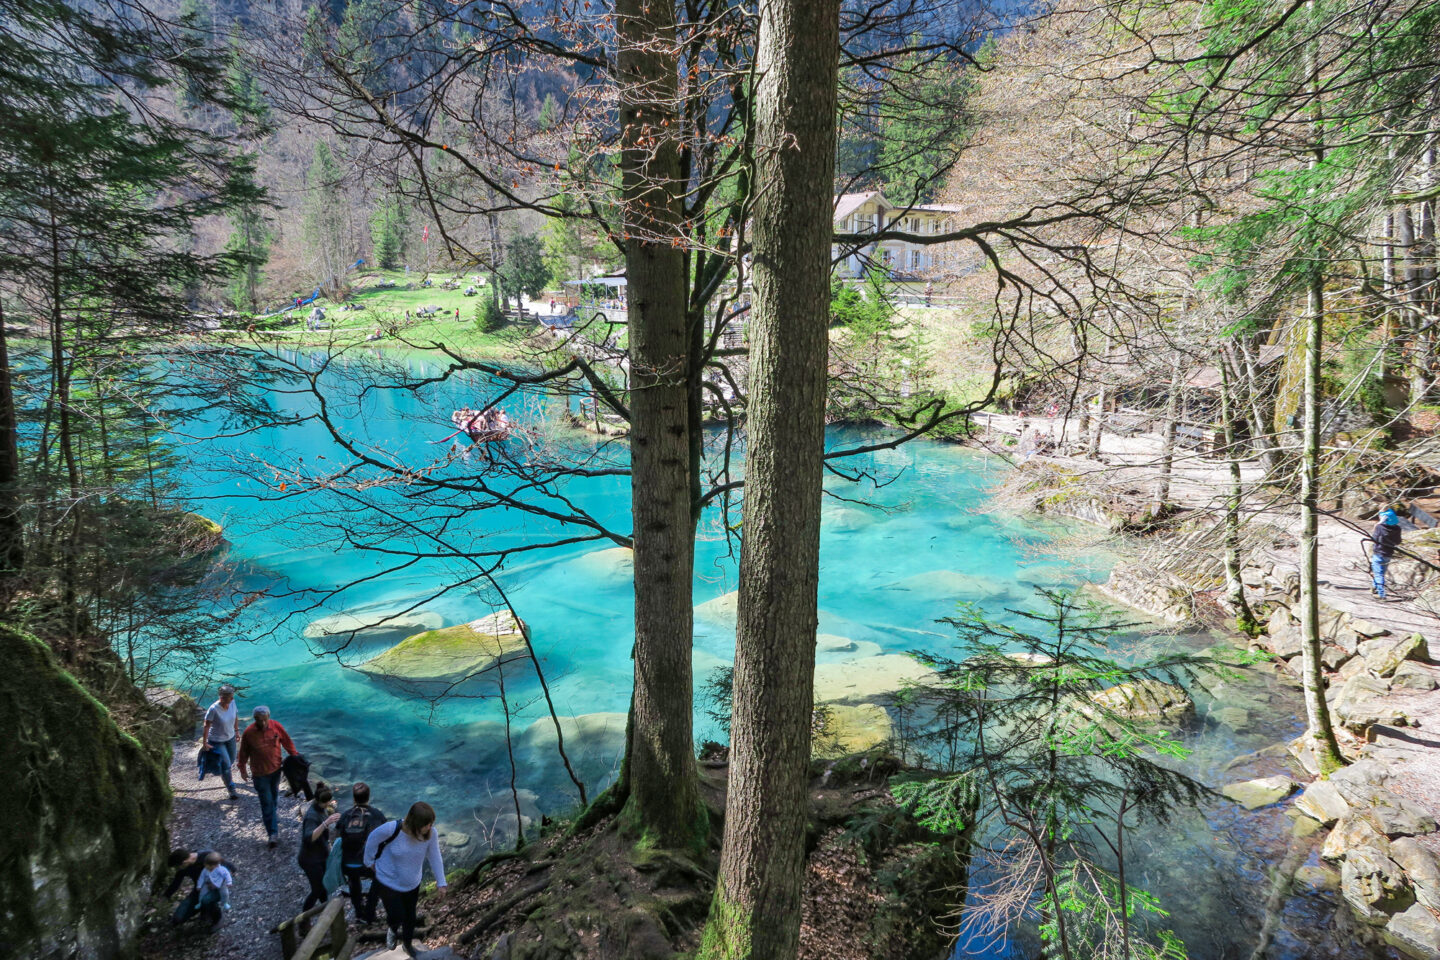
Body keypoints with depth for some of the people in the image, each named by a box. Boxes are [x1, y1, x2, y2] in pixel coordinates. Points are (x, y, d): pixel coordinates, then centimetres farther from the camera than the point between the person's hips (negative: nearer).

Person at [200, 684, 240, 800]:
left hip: (230, 737, 6)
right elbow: (206, 726, -21)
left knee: (231, 760, 21)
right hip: (217, 741, -6)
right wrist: (204, 743, -15)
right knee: (226, 764, -2)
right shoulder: (214, 709, -31)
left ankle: (224, 774, 56)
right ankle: (231, 790, 16)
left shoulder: (232, 703, -14)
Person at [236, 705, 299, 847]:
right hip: (260, 773, -3)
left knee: (274, 796, 21)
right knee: (267, 802, -1)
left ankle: (267, 816, 48)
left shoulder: (276, 726, -13)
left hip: (276, 768, 3)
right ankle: (272, 833, 4)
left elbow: (287, 742, 1)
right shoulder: (248, 733, -18)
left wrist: (295, 756, 4)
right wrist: (243, 770, 5)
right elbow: (244, 753, -3)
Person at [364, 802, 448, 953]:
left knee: (410, 916, 19)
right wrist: (370, 861, 0)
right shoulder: (392, 829, -36)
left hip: (412, 884, 3)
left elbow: (435, 858, -12)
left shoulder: (431, 834, -27)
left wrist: (441, 883, -7)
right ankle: (391, 929, 39)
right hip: (388, 881, -3)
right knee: (396, 916, -1)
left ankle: (407, 943, 51)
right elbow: (372, 840, -14)